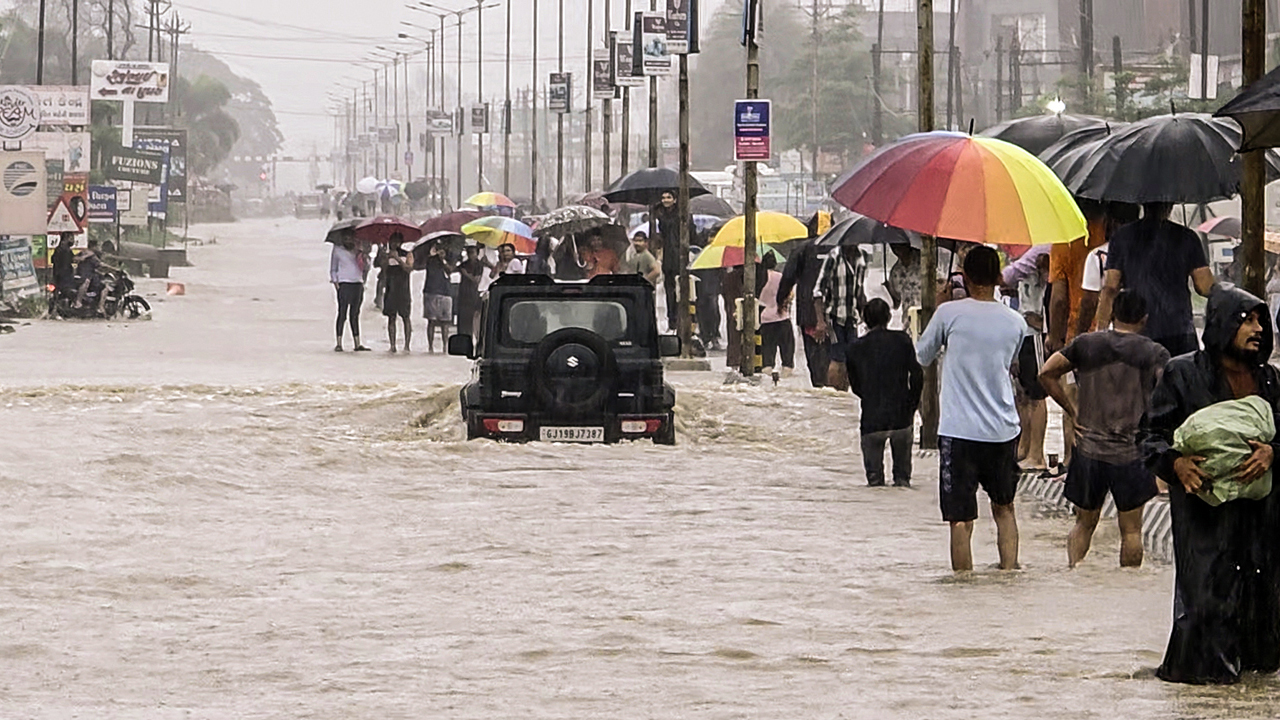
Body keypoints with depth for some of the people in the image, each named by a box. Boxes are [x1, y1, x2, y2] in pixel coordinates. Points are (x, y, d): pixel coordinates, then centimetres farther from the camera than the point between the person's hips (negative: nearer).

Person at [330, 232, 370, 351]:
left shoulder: (358, 250, 12)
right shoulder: (338, 250, 5)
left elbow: (366, 268, 12)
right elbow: (333, 268, 9)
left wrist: (363, 259, -8)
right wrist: (335, 281, -5)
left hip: (358, 283, 3)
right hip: (344, 283, -3)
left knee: (355, 315, 6)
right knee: (342, 313, -7)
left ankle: (357, 344, 7)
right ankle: (339, 343, -5)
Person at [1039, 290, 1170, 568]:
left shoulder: (1085, 344, 3)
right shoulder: (1155, 354, -4)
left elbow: (1047, 373, 1)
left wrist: (1071, 410, 6)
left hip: (1089, 450, 2)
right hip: (1132, 453, -2)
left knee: (1084, 524, 15)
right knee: (1131, 530, 8)